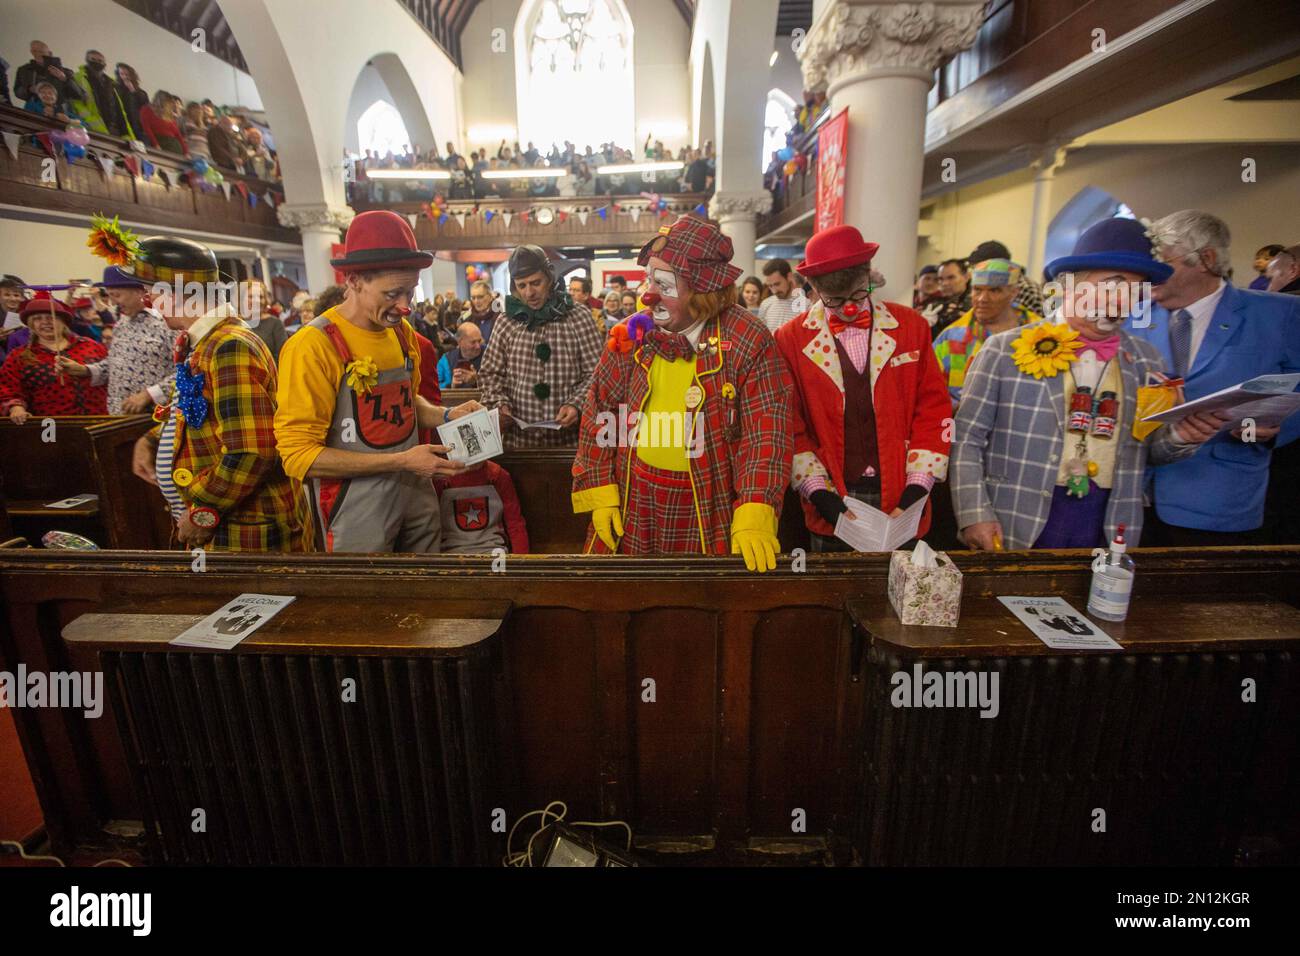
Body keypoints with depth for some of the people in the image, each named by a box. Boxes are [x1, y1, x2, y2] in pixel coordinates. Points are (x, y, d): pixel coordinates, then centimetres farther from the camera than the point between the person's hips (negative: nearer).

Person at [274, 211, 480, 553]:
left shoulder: (403, 332, 3)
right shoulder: (313, 346, -19)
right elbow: (299, 455, -19)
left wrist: (446, 416, -3)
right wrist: (401, 461, -23)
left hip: (417, 495, 6)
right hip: (358, 510, -6)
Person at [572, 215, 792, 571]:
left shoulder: (748, 342, -9)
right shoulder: (631, 337, 1)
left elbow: (766, 433, -14)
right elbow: (599, 414, 5)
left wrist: (754, 517, -23)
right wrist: (599, 494, -1)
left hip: (708, 509, -3)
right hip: (632, 502, 3)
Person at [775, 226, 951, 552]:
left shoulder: (911, 326, 2)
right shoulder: (791, 339, -3)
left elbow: (933, 411, 2)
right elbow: (790, 428, -4)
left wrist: (917, 489, -5)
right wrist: (819, 494, -11)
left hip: (899, 500, 2)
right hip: (833, 505, -1)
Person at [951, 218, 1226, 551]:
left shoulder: (1146, 359, 7)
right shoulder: (1006, 349, -5)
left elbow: (1148, 450, 14)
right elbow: (966, 438, -6)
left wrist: (1178, 437, -8)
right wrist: (975, 514, -13)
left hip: (1110, 532, 4)